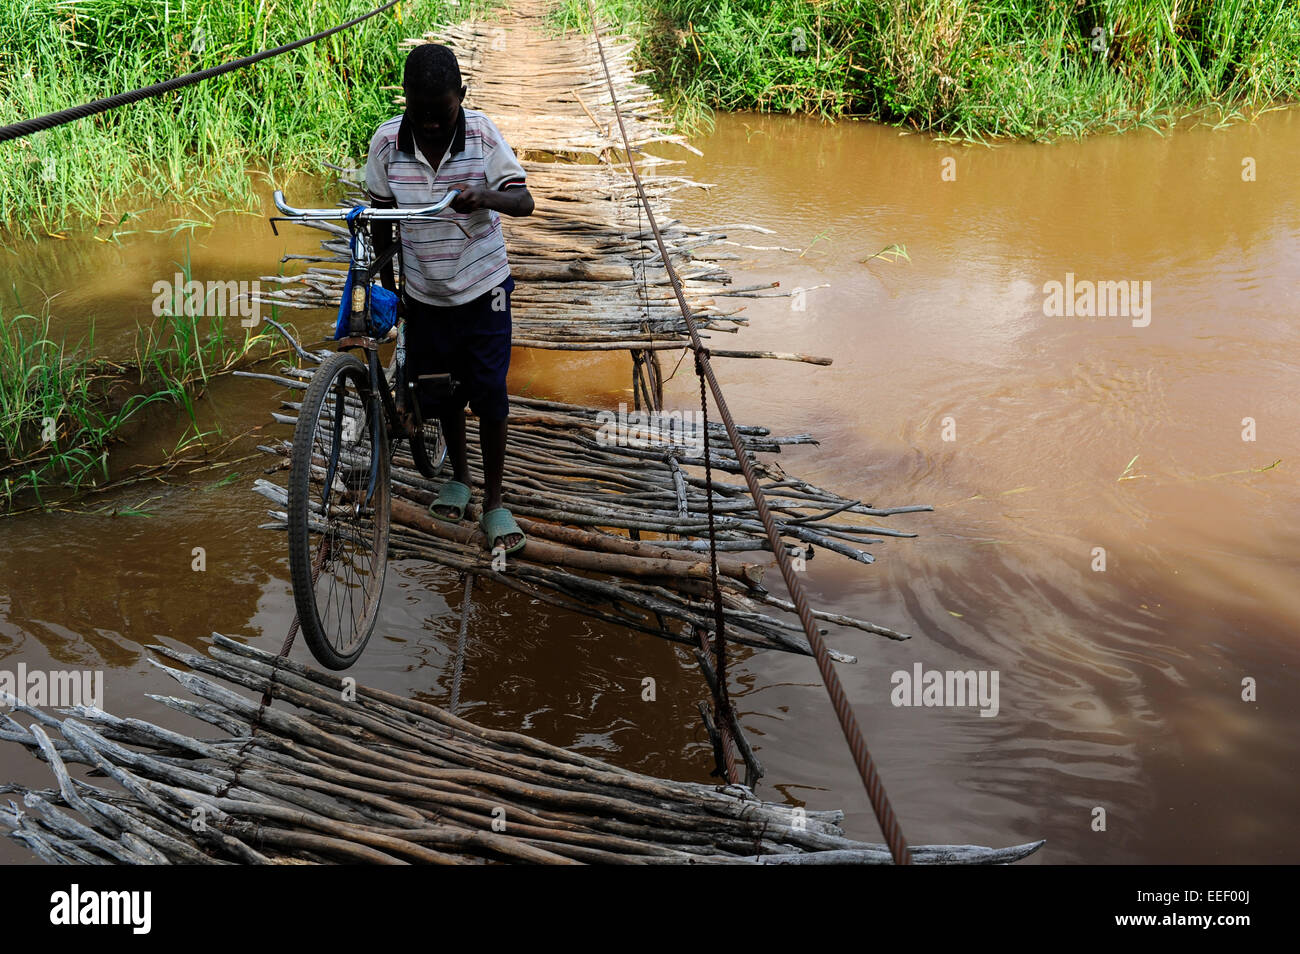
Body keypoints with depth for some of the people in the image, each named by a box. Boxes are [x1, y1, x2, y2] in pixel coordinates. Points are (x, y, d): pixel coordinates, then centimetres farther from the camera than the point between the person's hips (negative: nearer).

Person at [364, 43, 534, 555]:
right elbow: (382, 216, 0)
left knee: (489, 397, -2)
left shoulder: (482, 133, -15)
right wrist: (386, 285, 3)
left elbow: (524, 200, -19)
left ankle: (494, 501, 13)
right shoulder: (388, 142, -11)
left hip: (483, 288, -2)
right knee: (441, 395, 14)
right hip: (424, 294, 2)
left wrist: (485, 196, -41)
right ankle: (458, 475, 39)